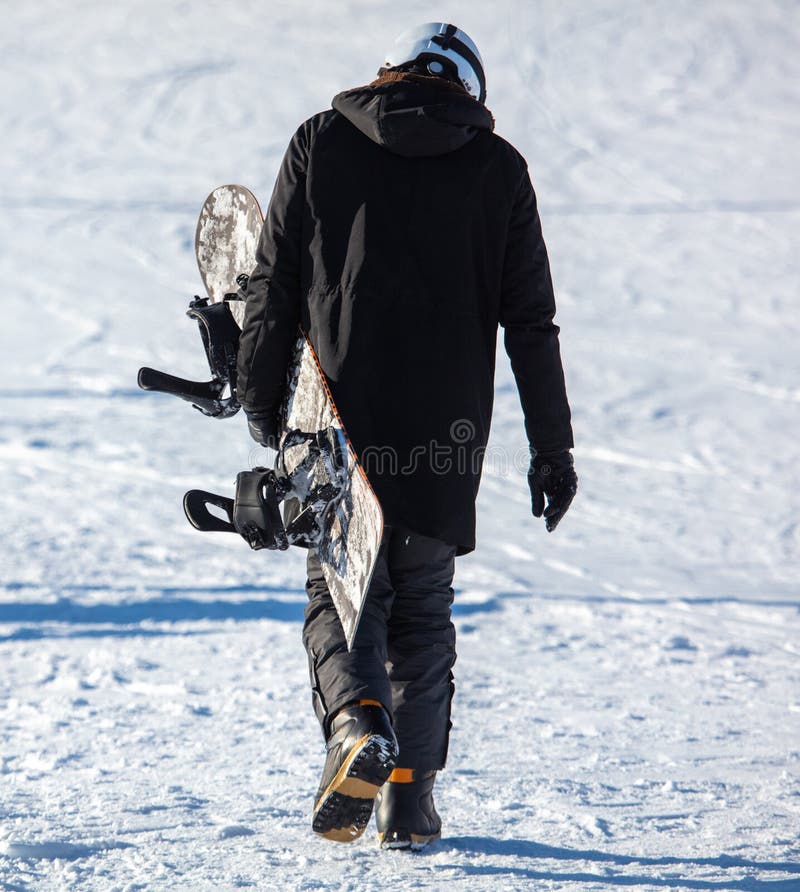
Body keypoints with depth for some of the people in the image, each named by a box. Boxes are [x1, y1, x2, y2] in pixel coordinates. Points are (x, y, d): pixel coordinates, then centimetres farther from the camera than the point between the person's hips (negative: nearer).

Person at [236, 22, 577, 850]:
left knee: (338, 592, 10)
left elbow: (273, 284, 2)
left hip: (338, 421, -1)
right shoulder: (498, 168, 5)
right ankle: (410, 797, 7)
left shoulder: (319, 143, 4)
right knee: (422, 607, 13)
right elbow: (531, 321, 4)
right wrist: (551, 445, 8)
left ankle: (357, 722, -19)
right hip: (446, 435, 1)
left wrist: (259, 400, 10)